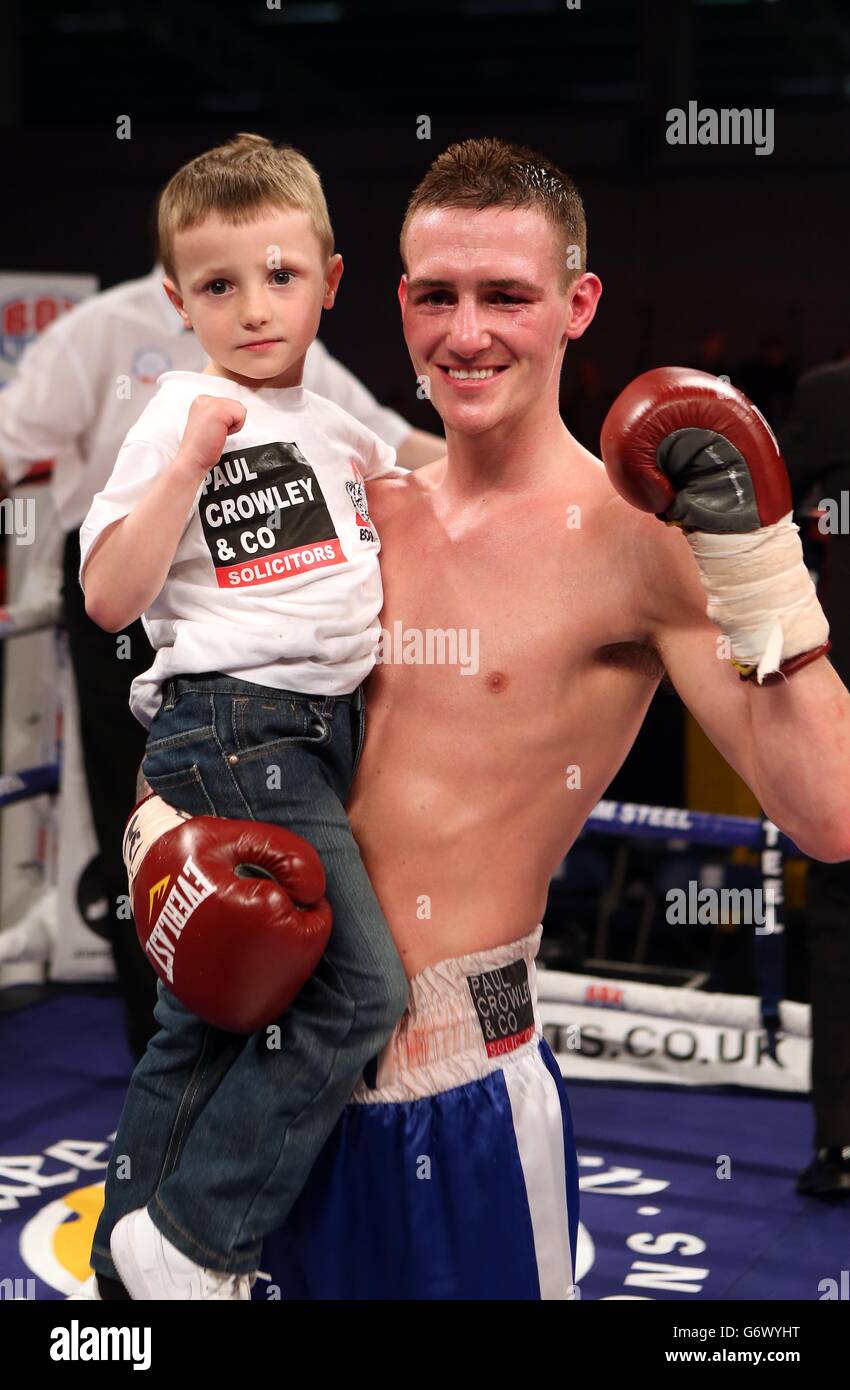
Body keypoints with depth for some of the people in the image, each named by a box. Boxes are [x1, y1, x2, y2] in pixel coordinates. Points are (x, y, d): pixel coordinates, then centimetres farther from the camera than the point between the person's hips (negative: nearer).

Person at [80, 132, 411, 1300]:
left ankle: (128, 1255, 28)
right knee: (360, 989, -14)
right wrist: (189, 460, -23)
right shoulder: (183, 416, -7)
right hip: (230, 726, -8)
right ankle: (188, 1241, -4)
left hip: (324, 728, 8)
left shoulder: (335, 418, 14)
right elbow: (108, 598, -16)